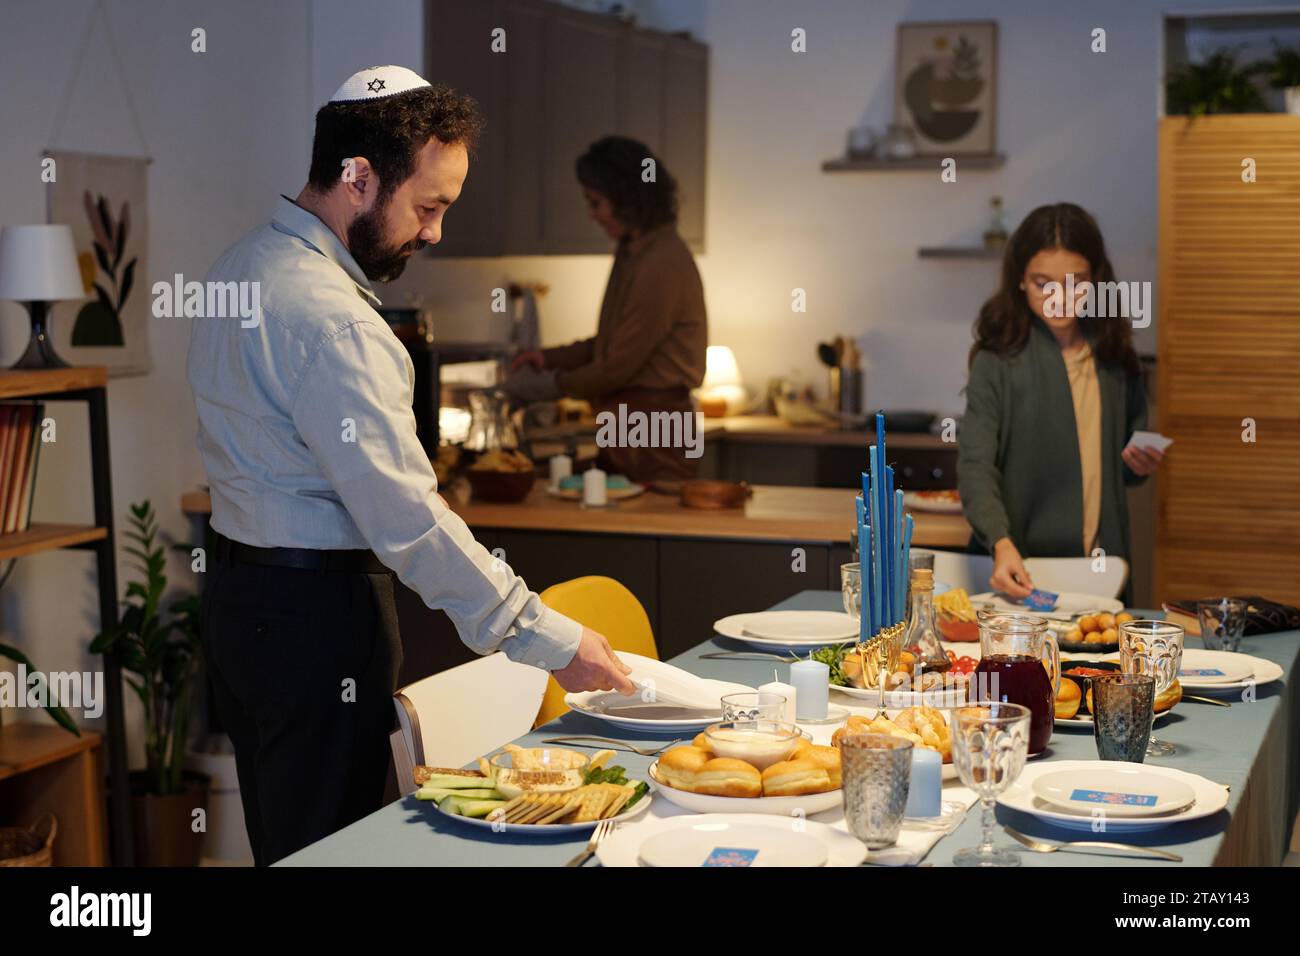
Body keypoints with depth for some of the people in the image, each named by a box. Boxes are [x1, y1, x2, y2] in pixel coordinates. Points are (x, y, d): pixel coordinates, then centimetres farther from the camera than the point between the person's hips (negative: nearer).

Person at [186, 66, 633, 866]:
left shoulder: (244, 264, 9)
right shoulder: (331, 318, -23)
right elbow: (407, 520, -27)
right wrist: (548, 640, -23)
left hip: (241, 592, 10)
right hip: (318, 615, -10)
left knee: (279, 838, 19)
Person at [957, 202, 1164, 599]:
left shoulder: (1114, 358, 5)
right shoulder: (998, 362, -10)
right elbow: (976, 466, -18)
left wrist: (1140, 465, -4)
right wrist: (1001, 544, -33)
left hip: (1102, 561, 4)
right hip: (1021, 566, -4)